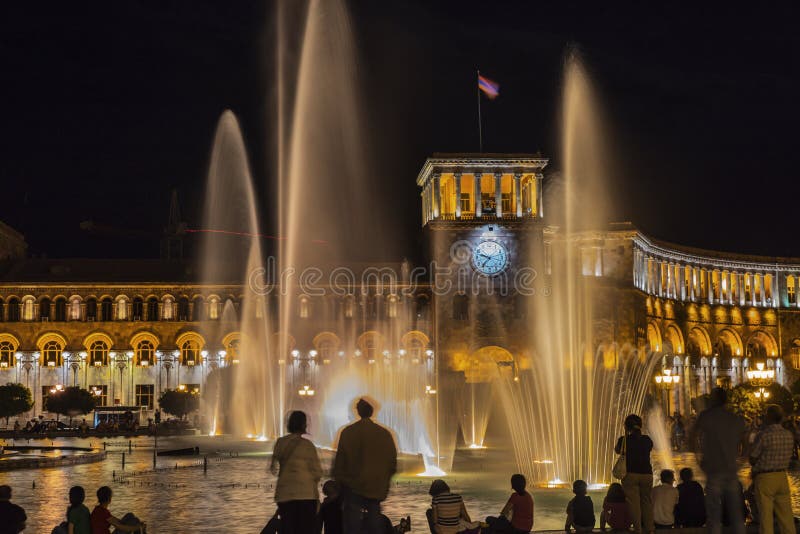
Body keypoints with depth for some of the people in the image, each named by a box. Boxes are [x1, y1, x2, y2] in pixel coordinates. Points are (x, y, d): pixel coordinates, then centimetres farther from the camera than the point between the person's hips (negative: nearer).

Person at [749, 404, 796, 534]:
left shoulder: (763, 435, -15)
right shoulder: (789, 435, 3)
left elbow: (752, 460, -8)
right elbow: (788, 456, 15)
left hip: (764, 478, -5)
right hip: (782, 477, 5)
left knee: (765, 516, 0)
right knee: (785, 515, 9)